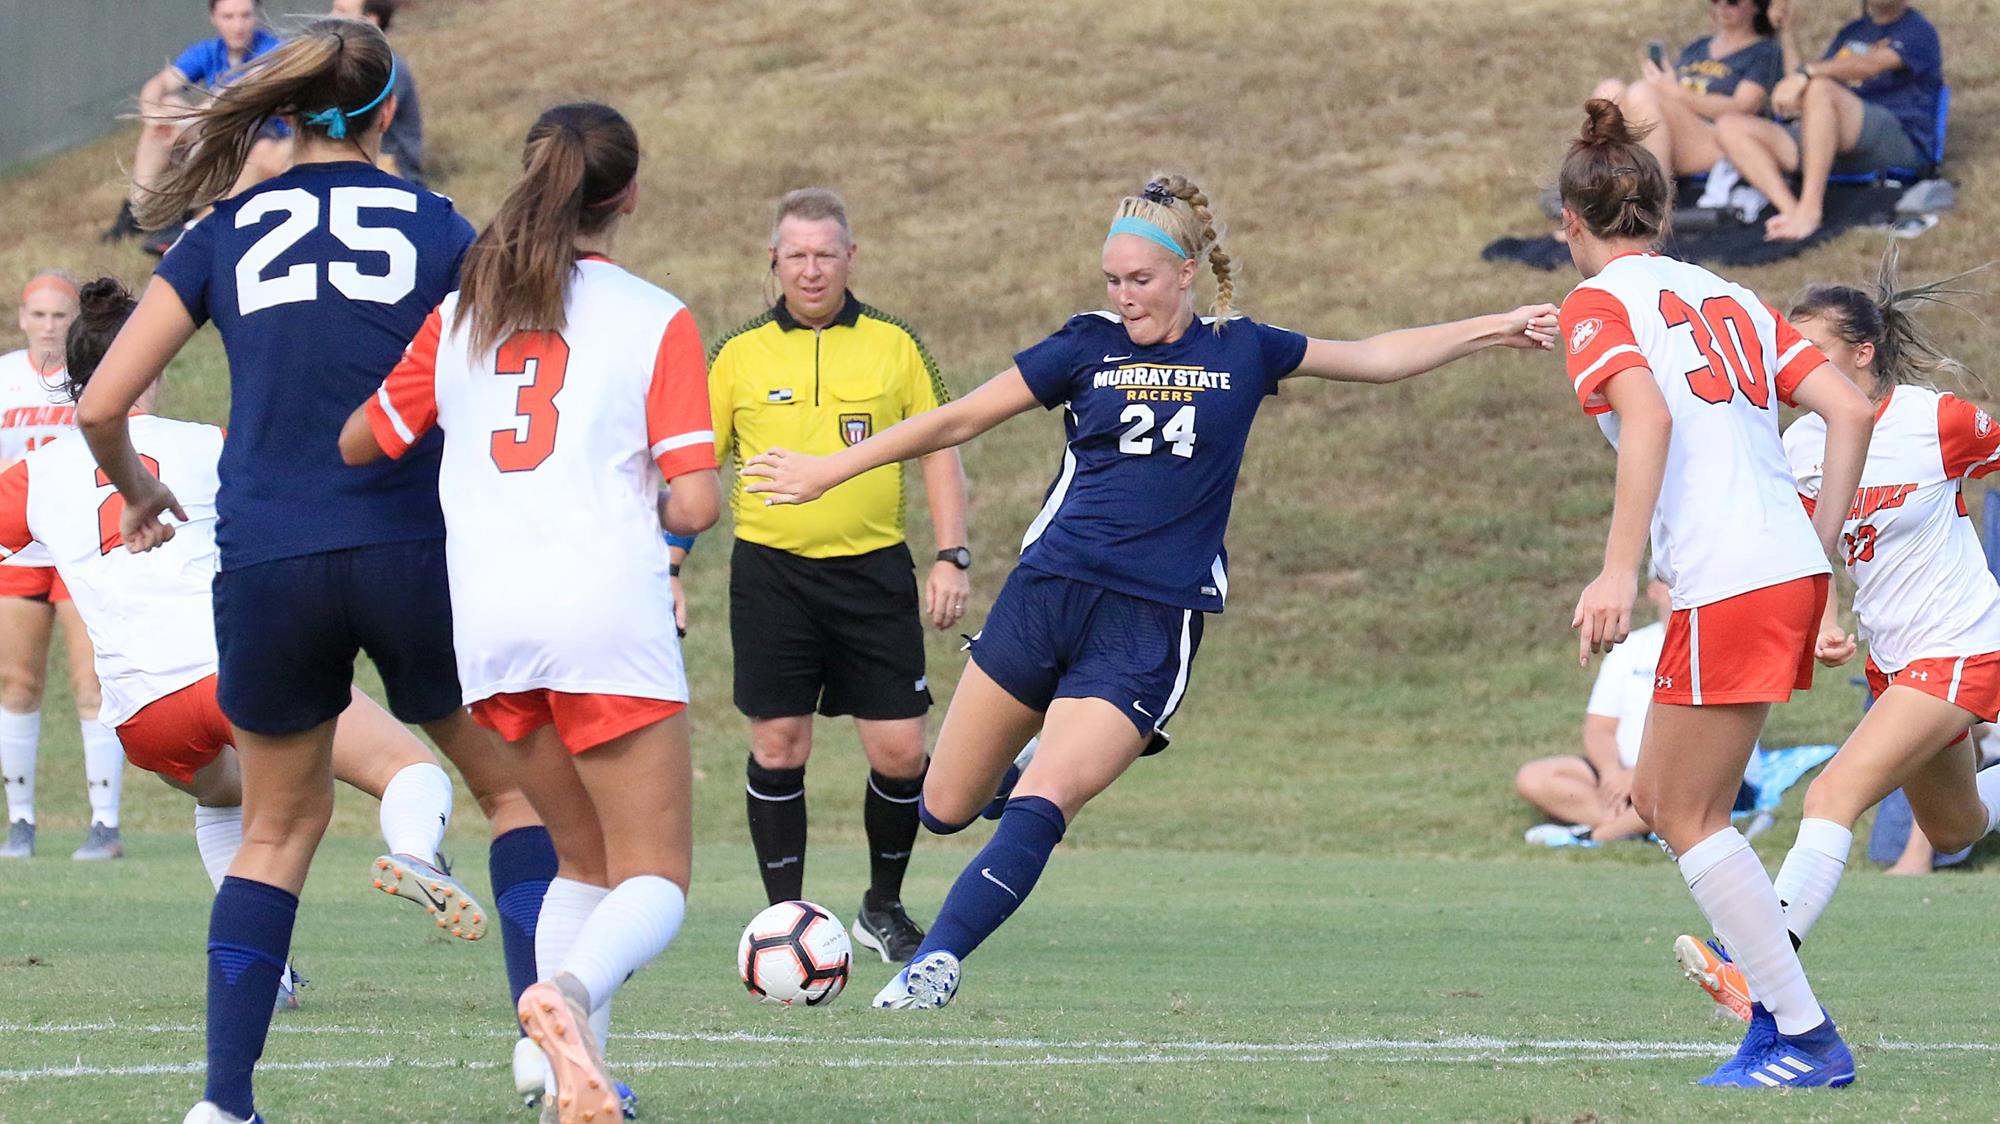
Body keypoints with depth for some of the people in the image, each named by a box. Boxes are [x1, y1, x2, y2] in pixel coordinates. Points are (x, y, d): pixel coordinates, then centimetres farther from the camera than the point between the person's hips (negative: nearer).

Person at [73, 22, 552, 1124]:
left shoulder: (225, 232, 8)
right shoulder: (435, 226, 5)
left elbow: (101, 404, 5)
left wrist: (136, 490, 24)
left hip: (266, 566, 1)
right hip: (412, 551, -1)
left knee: (278, 827, 16)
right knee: (514, 786, 16)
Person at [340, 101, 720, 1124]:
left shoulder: (460, 314, 11)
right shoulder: (654, 319, -1)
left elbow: (359, 444, 20)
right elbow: (693, 503, -7)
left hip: (488, 616, 5)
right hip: (605, 606, -5)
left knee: (586, 861, 21)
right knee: (655, 878, 0)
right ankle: (571, 993, -33)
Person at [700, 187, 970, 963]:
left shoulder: (895, 345, 4)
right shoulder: (740, 355, 3)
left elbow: (940, 453, 7)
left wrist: (952, 557, -2)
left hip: (874, 571, 0)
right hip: (772, 571, 0)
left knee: (899, 752, -2)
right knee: (778, 745, -3)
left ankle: (884, 909, 18)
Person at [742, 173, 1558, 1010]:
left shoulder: (1241, 351, 8)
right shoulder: (1089, 346, 7)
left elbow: (1377, 358, 19)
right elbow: (958, 420, 11)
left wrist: (1492, 330, 16)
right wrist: (831, 470, 12)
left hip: (1150, 628, -2)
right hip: (1046, 592, 2)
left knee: (1045, 802, -20)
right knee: (944, 810, 5)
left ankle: (935, 959, -18)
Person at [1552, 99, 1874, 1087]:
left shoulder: (1599, 302, 0)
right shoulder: (1730, 298, 20)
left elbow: (1647, 416, -19)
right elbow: (1849, 411, 12)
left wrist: (1617, 570, -23)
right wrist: (1818, 551, 15)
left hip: (1726, 587, -8)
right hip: (1790, 568, 8)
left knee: (1689, 817, 1)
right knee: (1658, 798, 17)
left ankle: (1806, 1040, -2)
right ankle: (1782, 1000, 13)